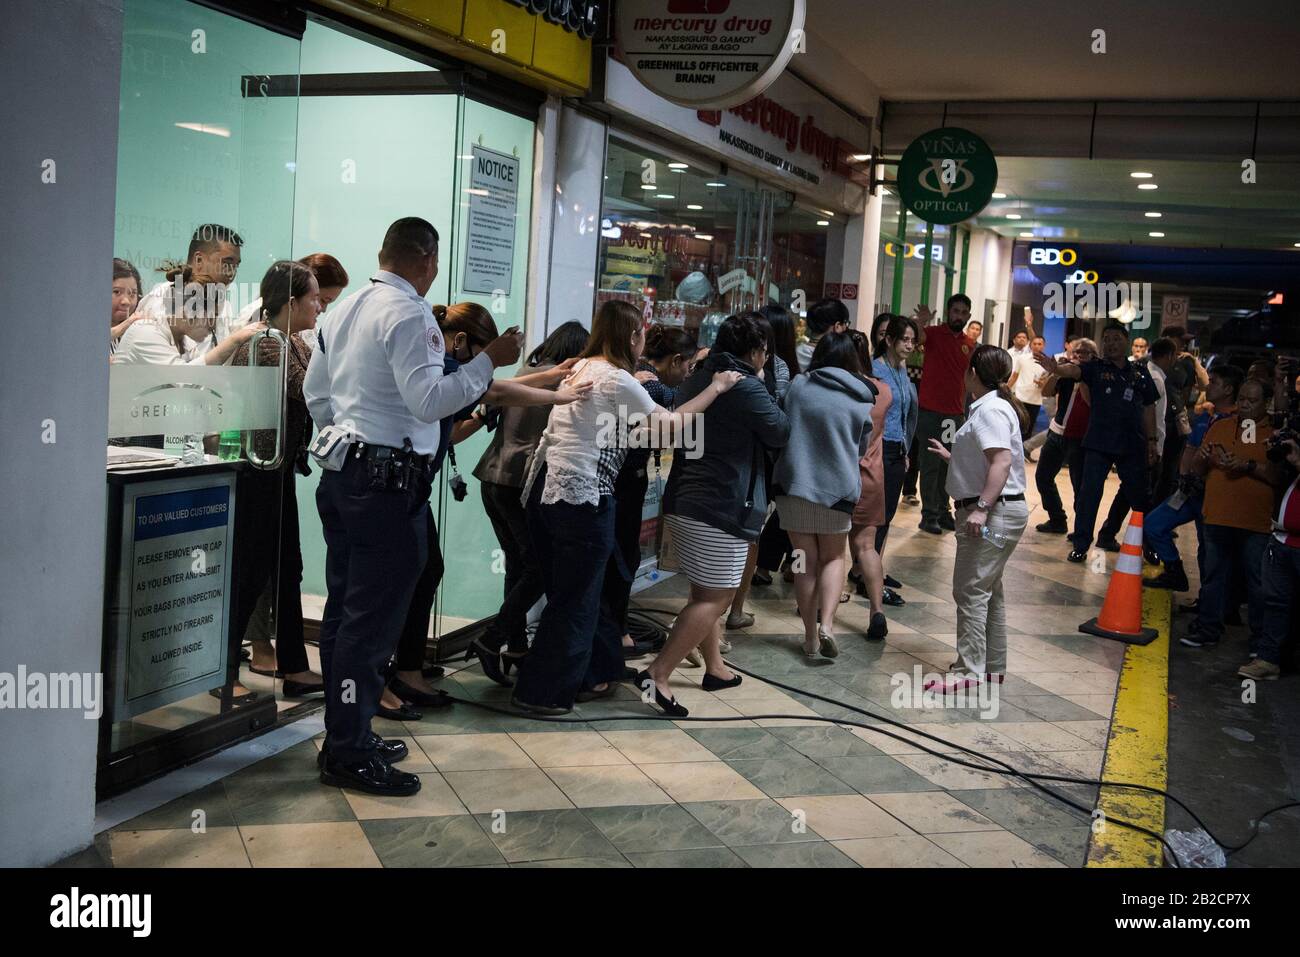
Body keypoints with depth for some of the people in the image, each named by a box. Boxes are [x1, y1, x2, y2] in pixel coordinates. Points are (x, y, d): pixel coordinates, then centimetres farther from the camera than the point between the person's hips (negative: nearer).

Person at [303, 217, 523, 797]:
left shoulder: (342, 311, 14)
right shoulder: (409, 315, -14)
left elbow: (315, 392, 20)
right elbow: (429, 400, -22)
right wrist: (488, 361, -16)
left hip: (341, 477, 10)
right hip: (389, 484, -10)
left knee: (344, 611, 15)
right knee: (373, 619, -4)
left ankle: (345, 733, 26)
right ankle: (350, 755, 2)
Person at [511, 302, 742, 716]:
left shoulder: (582, 368, 14)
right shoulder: (619, 380, -11)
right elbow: (670, 426, -6)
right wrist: (715, 388, 2)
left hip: (545, 488, 9)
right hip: (581, 498, -9)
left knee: (574, 592, 17)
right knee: (574, 600, 2)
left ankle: (591, 674, 30)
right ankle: (542, 693, 8)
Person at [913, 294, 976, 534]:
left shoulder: (970, 345, 10)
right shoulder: (934, 333, -6)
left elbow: (970, 379, 17)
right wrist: (920, 322, -50)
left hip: (956, 414, 5)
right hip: (931, 412, -5)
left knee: (948, 466, 12)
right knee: (931, 465, -2)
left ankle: (943, 511, 22)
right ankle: (929, 515, 4)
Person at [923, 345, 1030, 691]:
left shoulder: (989, 409, -15)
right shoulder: (994, 406, 17)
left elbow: (1002, 461, -26)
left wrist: (981, 508, -31)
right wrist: (951, 456, 31)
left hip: (993, 513, -11)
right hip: (996, 511, 11)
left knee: (970, 590, -9)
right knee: (988, 590, 17)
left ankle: (969, 670, -7)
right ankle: (993, 667, 25)